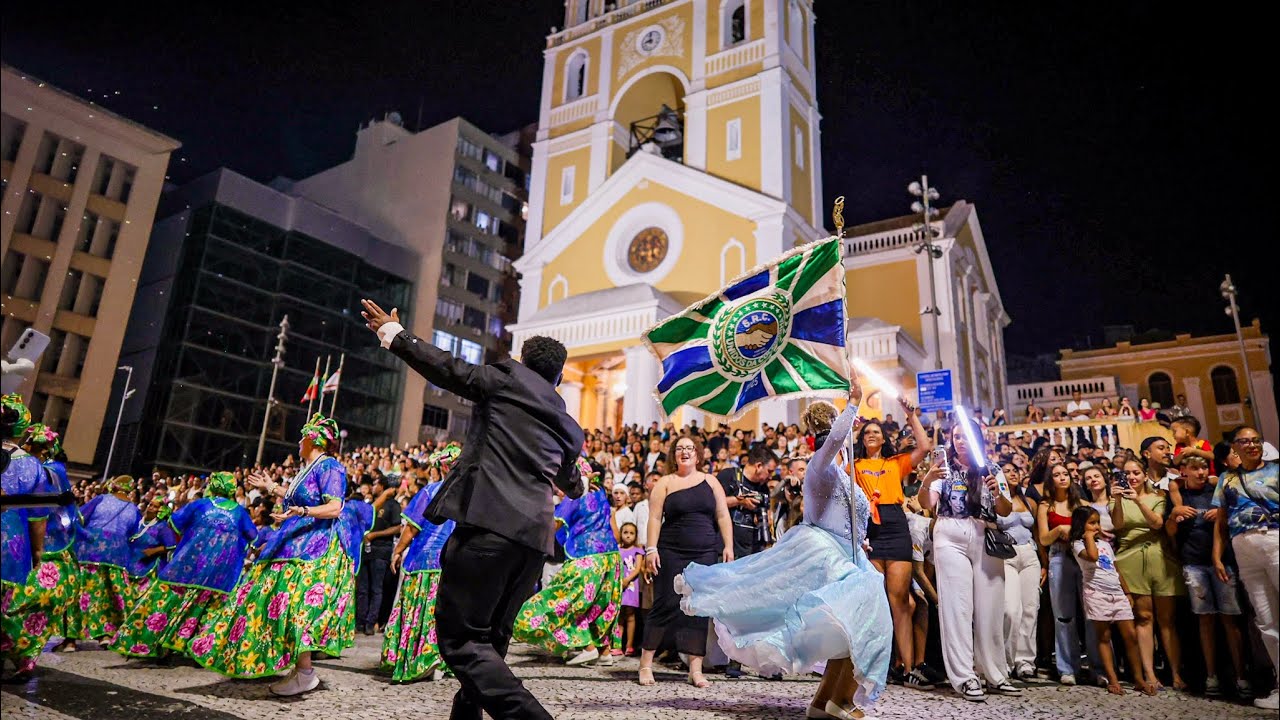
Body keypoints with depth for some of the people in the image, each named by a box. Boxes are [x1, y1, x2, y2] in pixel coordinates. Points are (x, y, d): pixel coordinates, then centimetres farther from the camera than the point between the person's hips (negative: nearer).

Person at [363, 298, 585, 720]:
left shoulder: (508, 376, 7)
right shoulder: (568, 425, 23)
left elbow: (447, 368, 9)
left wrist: (394, 333, 23)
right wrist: (576, 485, 64)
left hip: (490, 522, -7)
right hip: (535, 535, 7)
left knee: (461, 639, -4)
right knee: (489, 640, 19)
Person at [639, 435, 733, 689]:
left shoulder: (710, 482, 11)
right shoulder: (665, 483, 6)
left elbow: (723, 516, 8)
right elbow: (655, 518, 0)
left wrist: (728, 546, -2)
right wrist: (651, 549, -10)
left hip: (705, 554, 2)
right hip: (671, 553, -2)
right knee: (667, 605, -4)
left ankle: (696, 670, 8)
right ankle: (645, 663, 9)